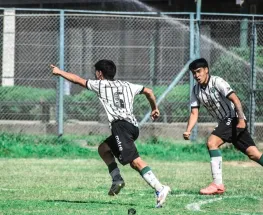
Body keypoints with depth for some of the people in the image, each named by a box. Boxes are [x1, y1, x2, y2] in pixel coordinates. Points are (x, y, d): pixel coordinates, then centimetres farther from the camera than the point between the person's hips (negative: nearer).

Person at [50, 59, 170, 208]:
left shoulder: (100, 84, 14)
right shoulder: (127, 85, 28)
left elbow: (77, 80, 23)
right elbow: (148, 91, 34)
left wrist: (60, 72, 37)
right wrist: (155, 108, 49)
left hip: (121, 124, -7)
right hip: (134, 125, 7)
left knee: (136, 161, -18)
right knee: (103, 148, 25)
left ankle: (160, 188, -32)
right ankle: (117, 179, 10)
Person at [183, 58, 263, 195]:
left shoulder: (217, 82, -13)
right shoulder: (196, 90, 9)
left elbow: (235, 99, -20)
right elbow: (194, 113, 4)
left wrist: (241, 119, -30)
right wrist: (188, 131, -13)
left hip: (234, 118, -7)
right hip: (225, 122, 7)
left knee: (212, 143, -21)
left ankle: (218, 184, -21)